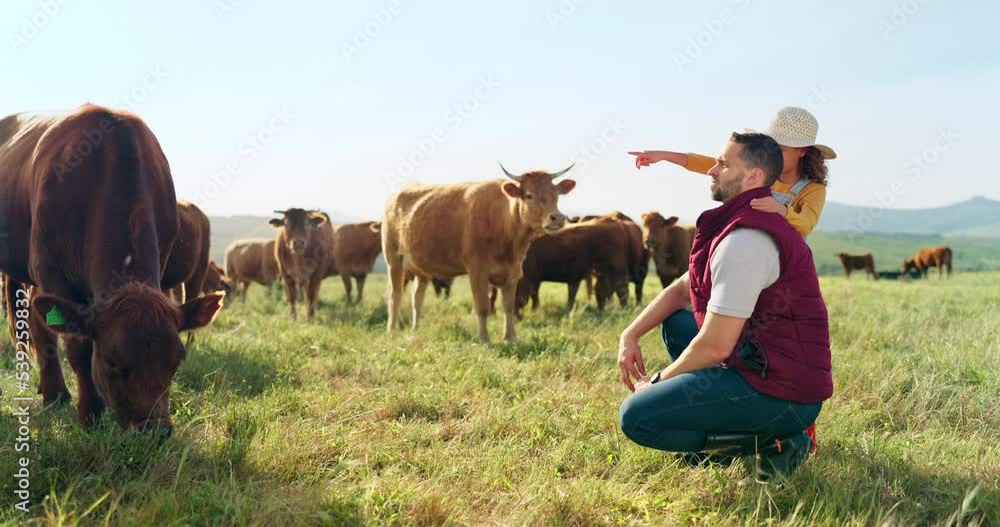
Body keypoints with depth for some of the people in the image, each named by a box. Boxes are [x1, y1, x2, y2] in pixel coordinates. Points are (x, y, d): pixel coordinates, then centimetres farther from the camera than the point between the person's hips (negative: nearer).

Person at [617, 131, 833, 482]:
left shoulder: (743, 242, -20)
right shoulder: (740, 224, 16)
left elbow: (715, 346, -21)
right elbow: (683, 289, 23)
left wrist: (657, 383, -4)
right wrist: (630, 335, 10)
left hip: (781, 395, -10)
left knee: (635, 417, -15)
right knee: (674, 323, 23)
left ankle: (766, 440, -7)